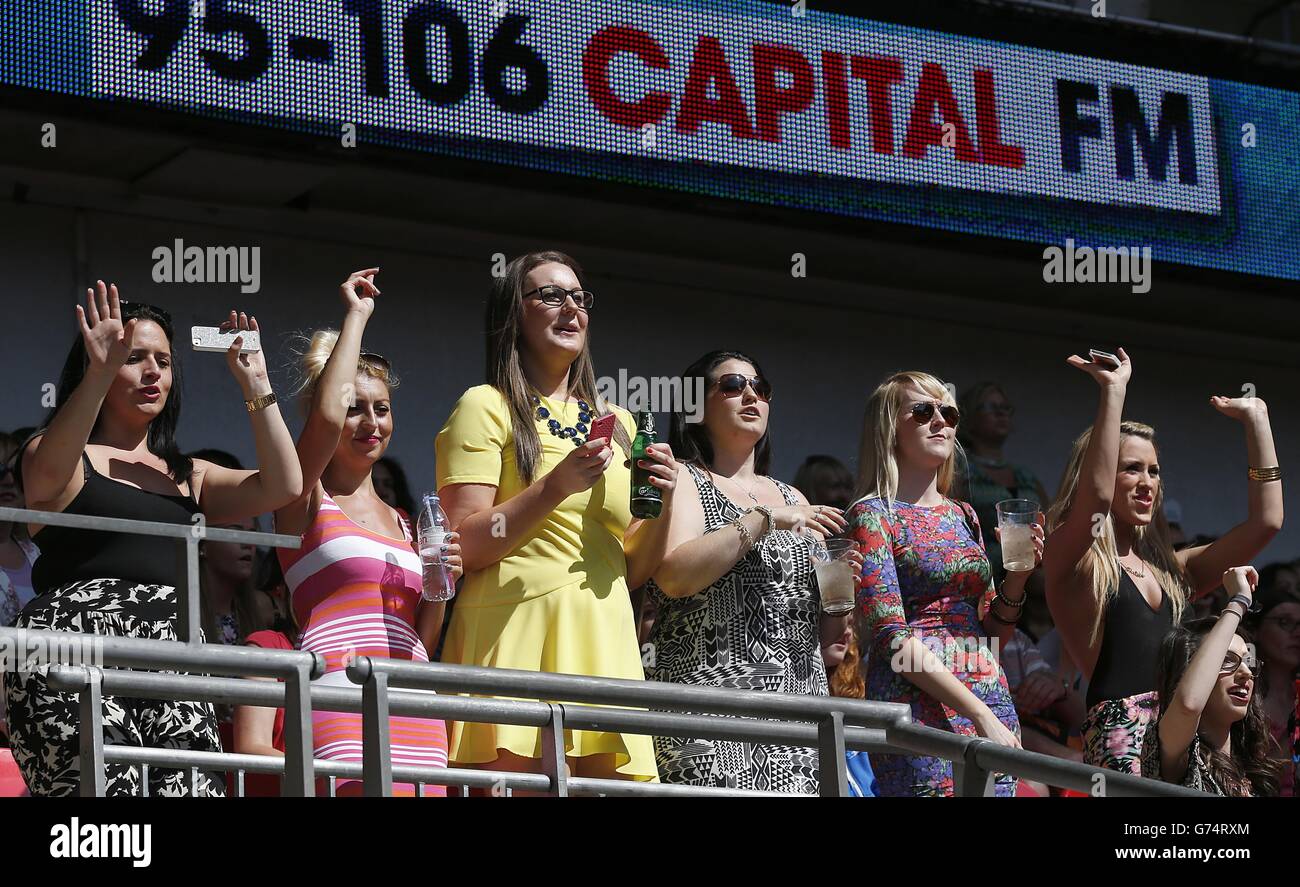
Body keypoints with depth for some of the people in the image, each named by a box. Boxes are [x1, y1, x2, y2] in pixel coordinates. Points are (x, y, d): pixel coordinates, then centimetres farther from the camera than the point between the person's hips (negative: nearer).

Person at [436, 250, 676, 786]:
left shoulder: (616, 424, 20)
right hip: (517, 636, -5)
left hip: (604, 641, 6)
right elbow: (467, 547, -7)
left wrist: (661, 505, 2)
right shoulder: (486, 407, 3)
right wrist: (557, 486, -17)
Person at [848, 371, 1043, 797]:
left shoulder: (963, 516, 17)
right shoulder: (873, 515, -2)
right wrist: (980, 714, -17)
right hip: (923, 709, -6)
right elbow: (891, 637, -12)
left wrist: (1017, 577, 1)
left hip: (991, 705, 6)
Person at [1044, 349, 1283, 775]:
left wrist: (1256, 419, 23)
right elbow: (1097, 495, -14)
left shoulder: (1171, 568, 24)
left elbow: (1266, 520, 21)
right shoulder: (1072, 562, 7)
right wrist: (1113, 392, -11)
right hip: (1120, 731, -6)